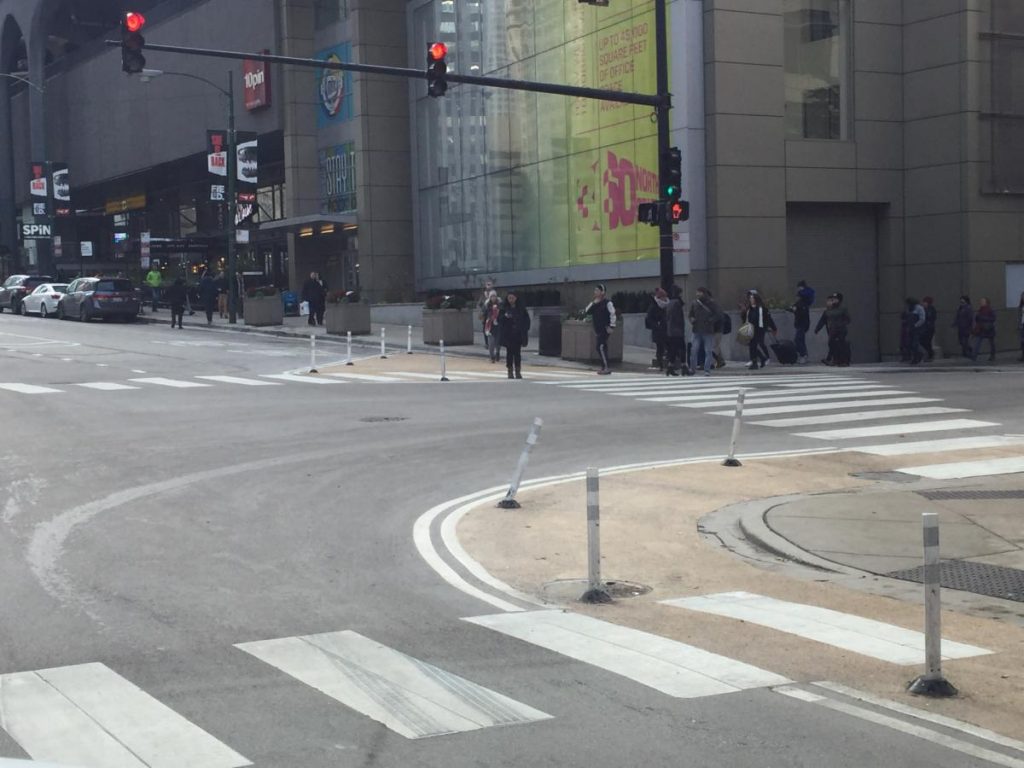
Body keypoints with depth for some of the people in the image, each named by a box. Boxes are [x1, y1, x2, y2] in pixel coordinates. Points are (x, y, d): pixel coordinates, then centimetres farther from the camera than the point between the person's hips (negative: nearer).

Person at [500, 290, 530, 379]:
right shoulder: (504, 309, 3)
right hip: (508, 335, 0)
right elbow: (500, 321, 1)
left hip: (518, 335, 0)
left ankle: (518, 371, 5)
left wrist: (524, 330, -5)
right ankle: (510, 371, 6)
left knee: (517, 353, 2)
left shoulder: (521, 309, 4)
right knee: (509, 353, 2)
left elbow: (527, 320, 6)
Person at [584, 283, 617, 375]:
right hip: (598, 329, 8)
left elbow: (612, 314, -13)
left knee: (601, 347, -14)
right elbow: (586, 312, 6)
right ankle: (604, 367, 14)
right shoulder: (594, 303, 13)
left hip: (605, 328, -8)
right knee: (603, 347, 9)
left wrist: (611, 326, -18)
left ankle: (606, 367, -12)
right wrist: (593, 303, -6)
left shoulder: (607, 302, -9)